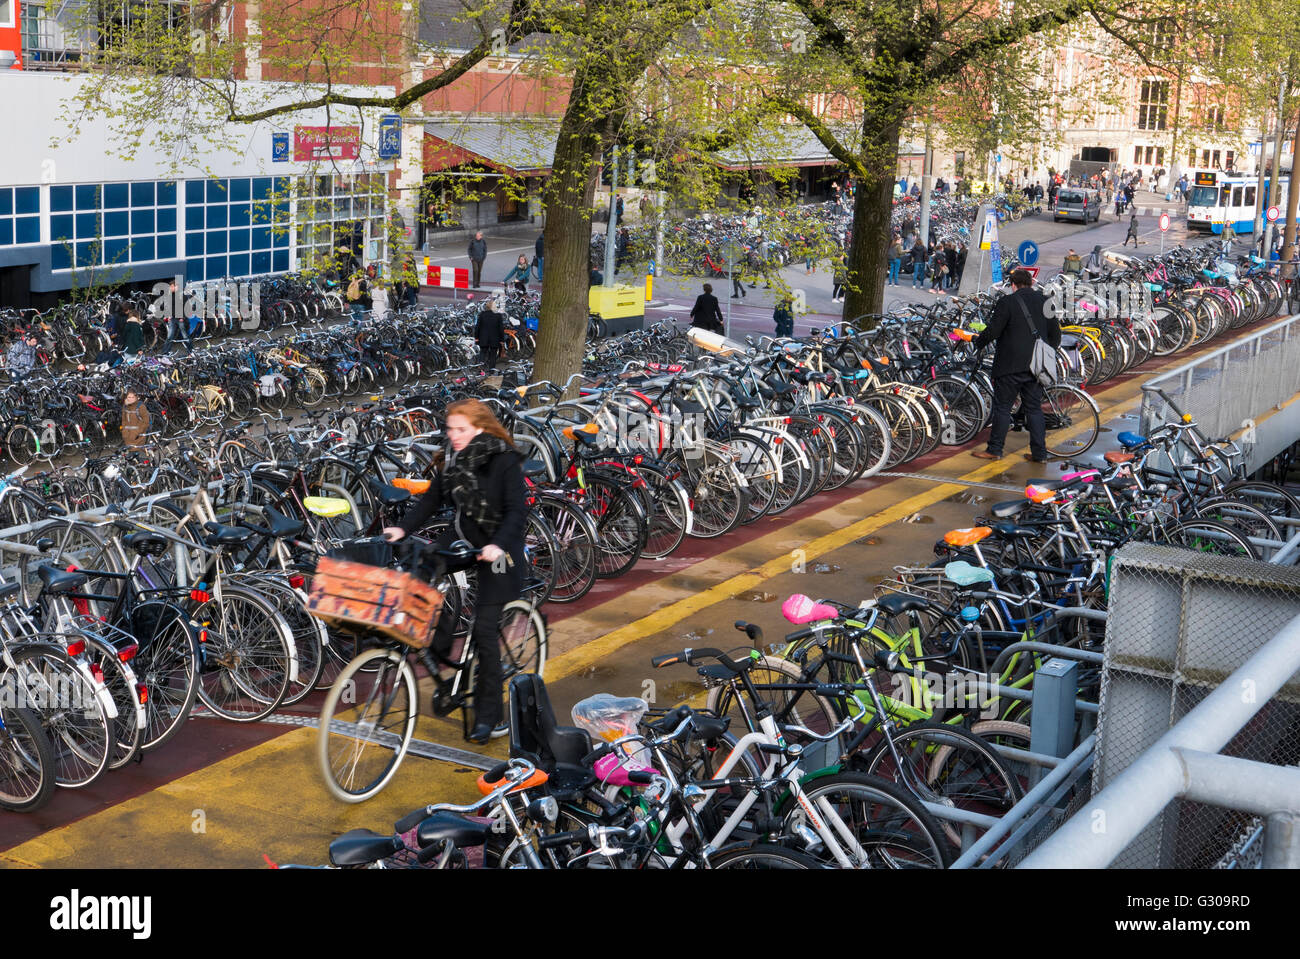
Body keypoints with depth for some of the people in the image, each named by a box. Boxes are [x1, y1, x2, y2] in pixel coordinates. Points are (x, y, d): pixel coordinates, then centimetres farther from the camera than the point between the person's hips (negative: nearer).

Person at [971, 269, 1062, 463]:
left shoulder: (1008, 302, -9)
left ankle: (995, 449, 7)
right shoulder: (1044, 302, 9)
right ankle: (1039, 453, 10)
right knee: (1034, 409, 10)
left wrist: (977, 343, 5)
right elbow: (1055, 334, 14)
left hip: (1011, 366, -5)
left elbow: (993, 330, -12)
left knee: (1002, 407, 3)